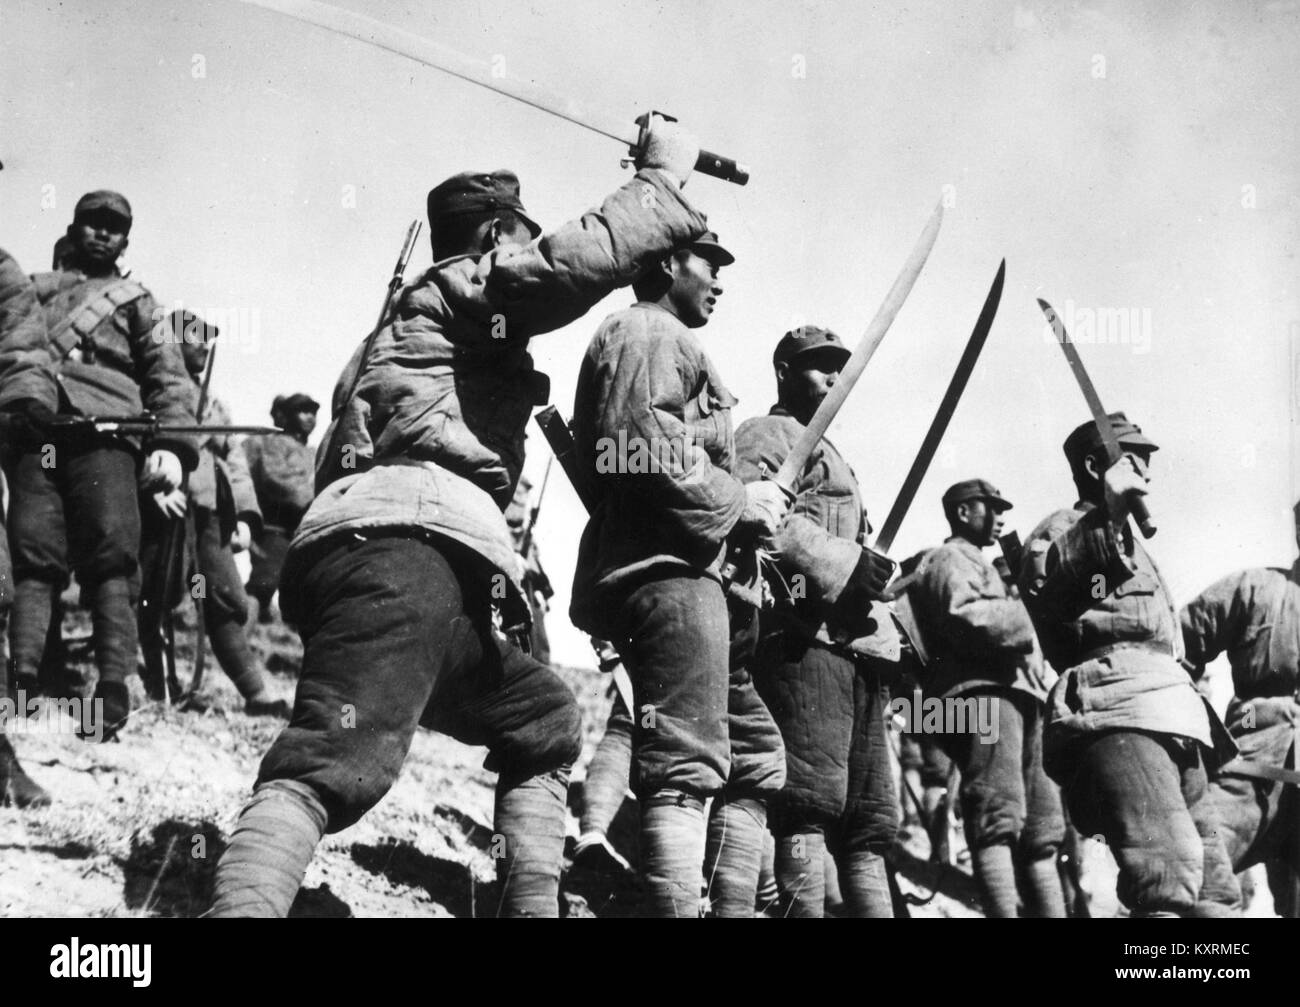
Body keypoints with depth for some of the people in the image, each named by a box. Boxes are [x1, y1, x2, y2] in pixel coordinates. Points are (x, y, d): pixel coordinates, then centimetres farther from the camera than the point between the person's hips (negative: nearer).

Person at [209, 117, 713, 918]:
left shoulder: (411, 322, 39)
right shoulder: (469, 284, 12)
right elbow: (579, 258, -8)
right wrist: (665, 176, 7)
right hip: (405, 549, -9)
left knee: (544, 716, 18)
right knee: (342, 755, -20)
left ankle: (535, 903, 7)